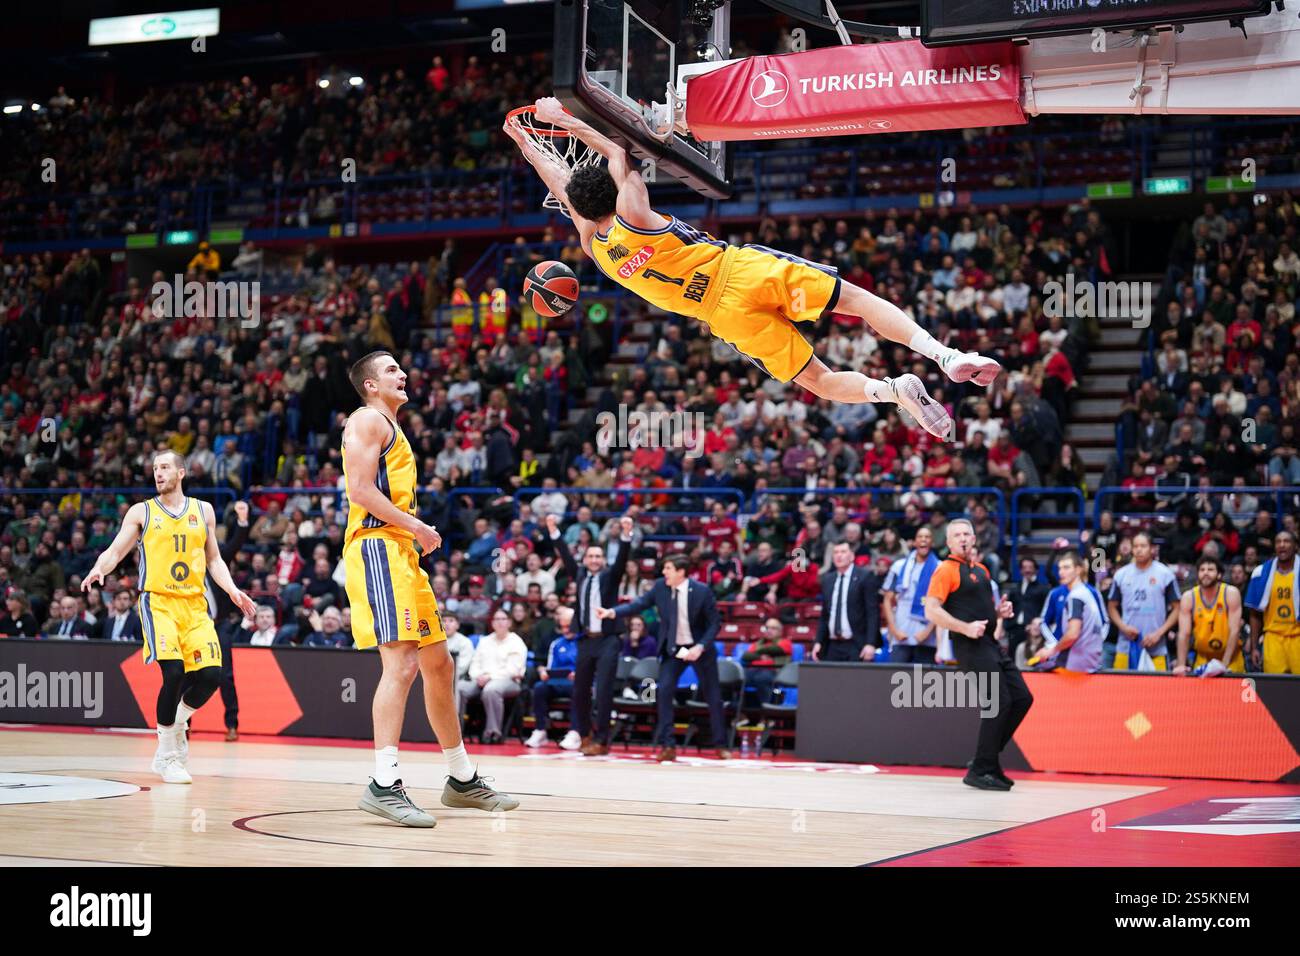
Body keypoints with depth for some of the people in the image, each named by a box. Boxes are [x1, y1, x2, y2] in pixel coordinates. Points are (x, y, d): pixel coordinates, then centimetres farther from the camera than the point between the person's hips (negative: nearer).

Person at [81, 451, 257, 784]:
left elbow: (214, 560, 18)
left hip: (195, 604, 3)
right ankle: (166, 754, -3)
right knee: (174, 672, -19)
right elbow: (115, 552, 3)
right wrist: (99, 569, -19)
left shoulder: (203, 510, 13)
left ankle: (177, 721, 21)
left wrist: (233, 590, 2)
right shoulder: (141, 512, 7)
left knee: (210, 675, -9)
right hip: (158, 601, -3)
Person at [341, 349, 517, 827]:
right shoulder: (368, 421, -3)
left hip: (401, 552, 10)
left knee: (438, 663, 13)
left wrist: (418, 530, 11)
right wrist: (415, 526, -15)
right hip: (377, 547, -10)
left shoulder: (391, 430, 27)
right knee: (401, 662, -20)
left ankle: (462, 780, 21)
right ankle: (384, 786, -25)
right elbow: (361, 490, -15)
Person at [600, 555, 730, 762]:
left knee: (713, 696, 5)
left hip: (700, 648, -3)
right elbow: (640, 604, -5)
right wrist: (612, 612, -19)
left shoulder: (702, 591, -17)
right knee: (663, 691, -13)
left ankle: (721, 745, 20)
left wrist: (700, 647, -22)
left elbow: (715, 623, -12)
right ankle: (666, 745, -8)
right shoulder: (660, 586, -8)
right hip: (672, 649, 3)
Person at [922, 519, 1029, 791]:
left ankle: (987, 759, 15)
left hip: (990, 644, 9)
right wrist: (966, 628, -23)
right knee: (999, 703, -13)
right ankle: (980, 771, -5)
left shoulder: (981, 571, 19)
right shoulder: (946, 570, -6)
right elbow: (931, 611, -15)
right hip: (972, 646, -9)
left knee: (1022, 698, 7)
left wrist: (1000, 611, 9)